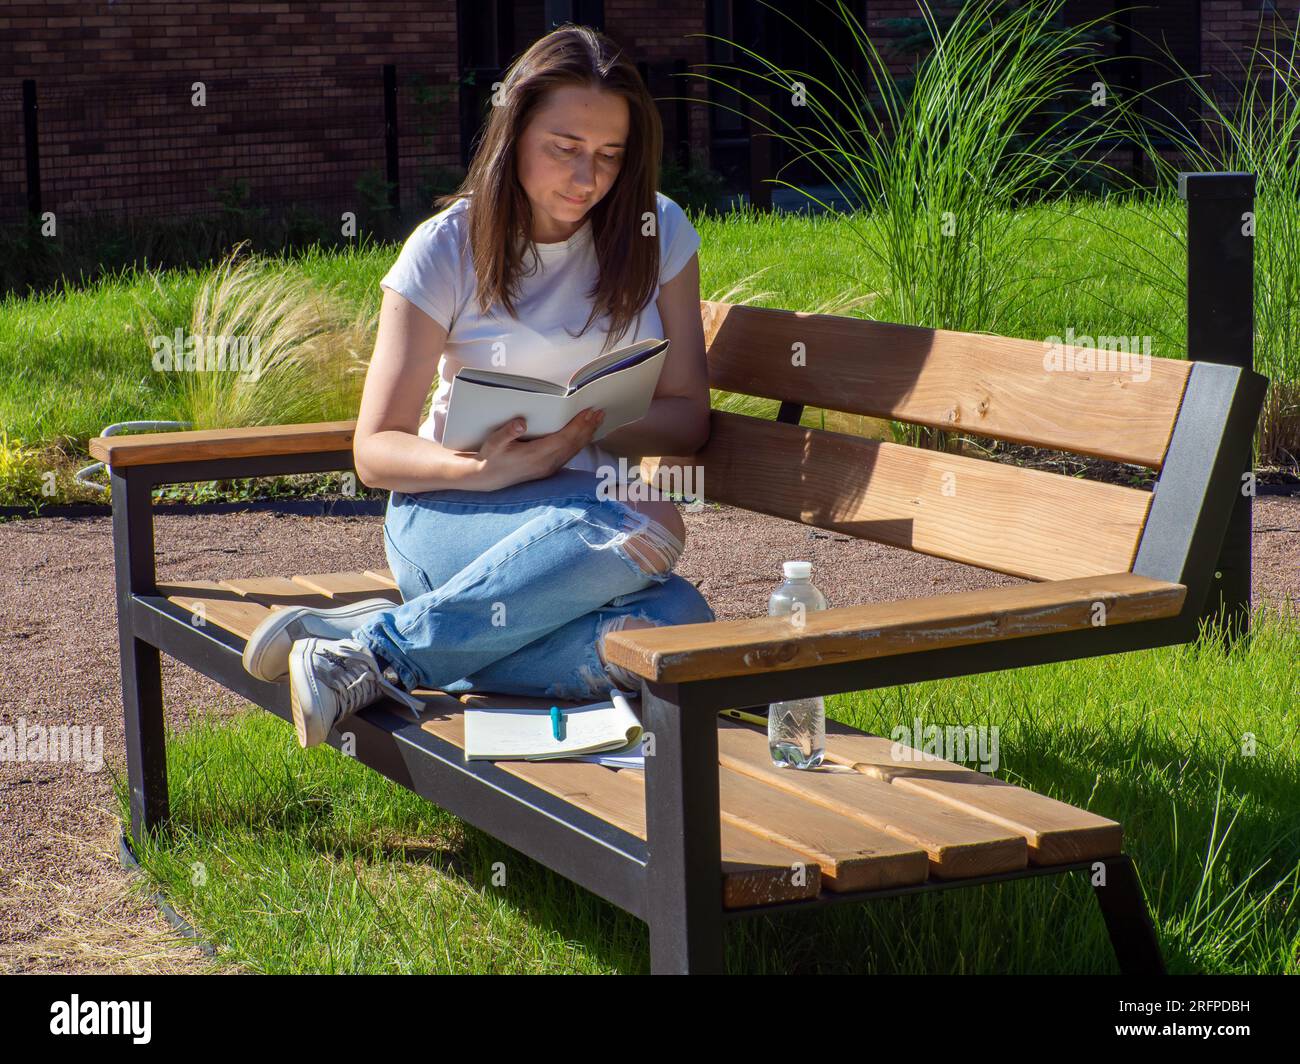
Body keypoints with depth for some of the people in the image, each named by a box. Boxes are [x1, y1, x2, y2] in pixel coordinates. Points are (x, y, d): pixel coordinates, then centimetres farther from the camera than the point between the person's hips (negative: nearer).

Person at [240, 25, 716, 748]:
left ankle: (379, 648, -29)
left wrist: (589, 427, -17)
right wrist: (486, 470, -26)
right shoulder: (448, 249, -5)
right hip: (450, 512, -3)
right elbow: (377, 450, -5)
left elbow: (687, 416, 3)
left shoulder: (658, 233, 3)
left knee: (675, 625, -35)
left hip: (591, 508, 3)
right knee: (641, 531, -37)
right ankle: (379, 649, -28)